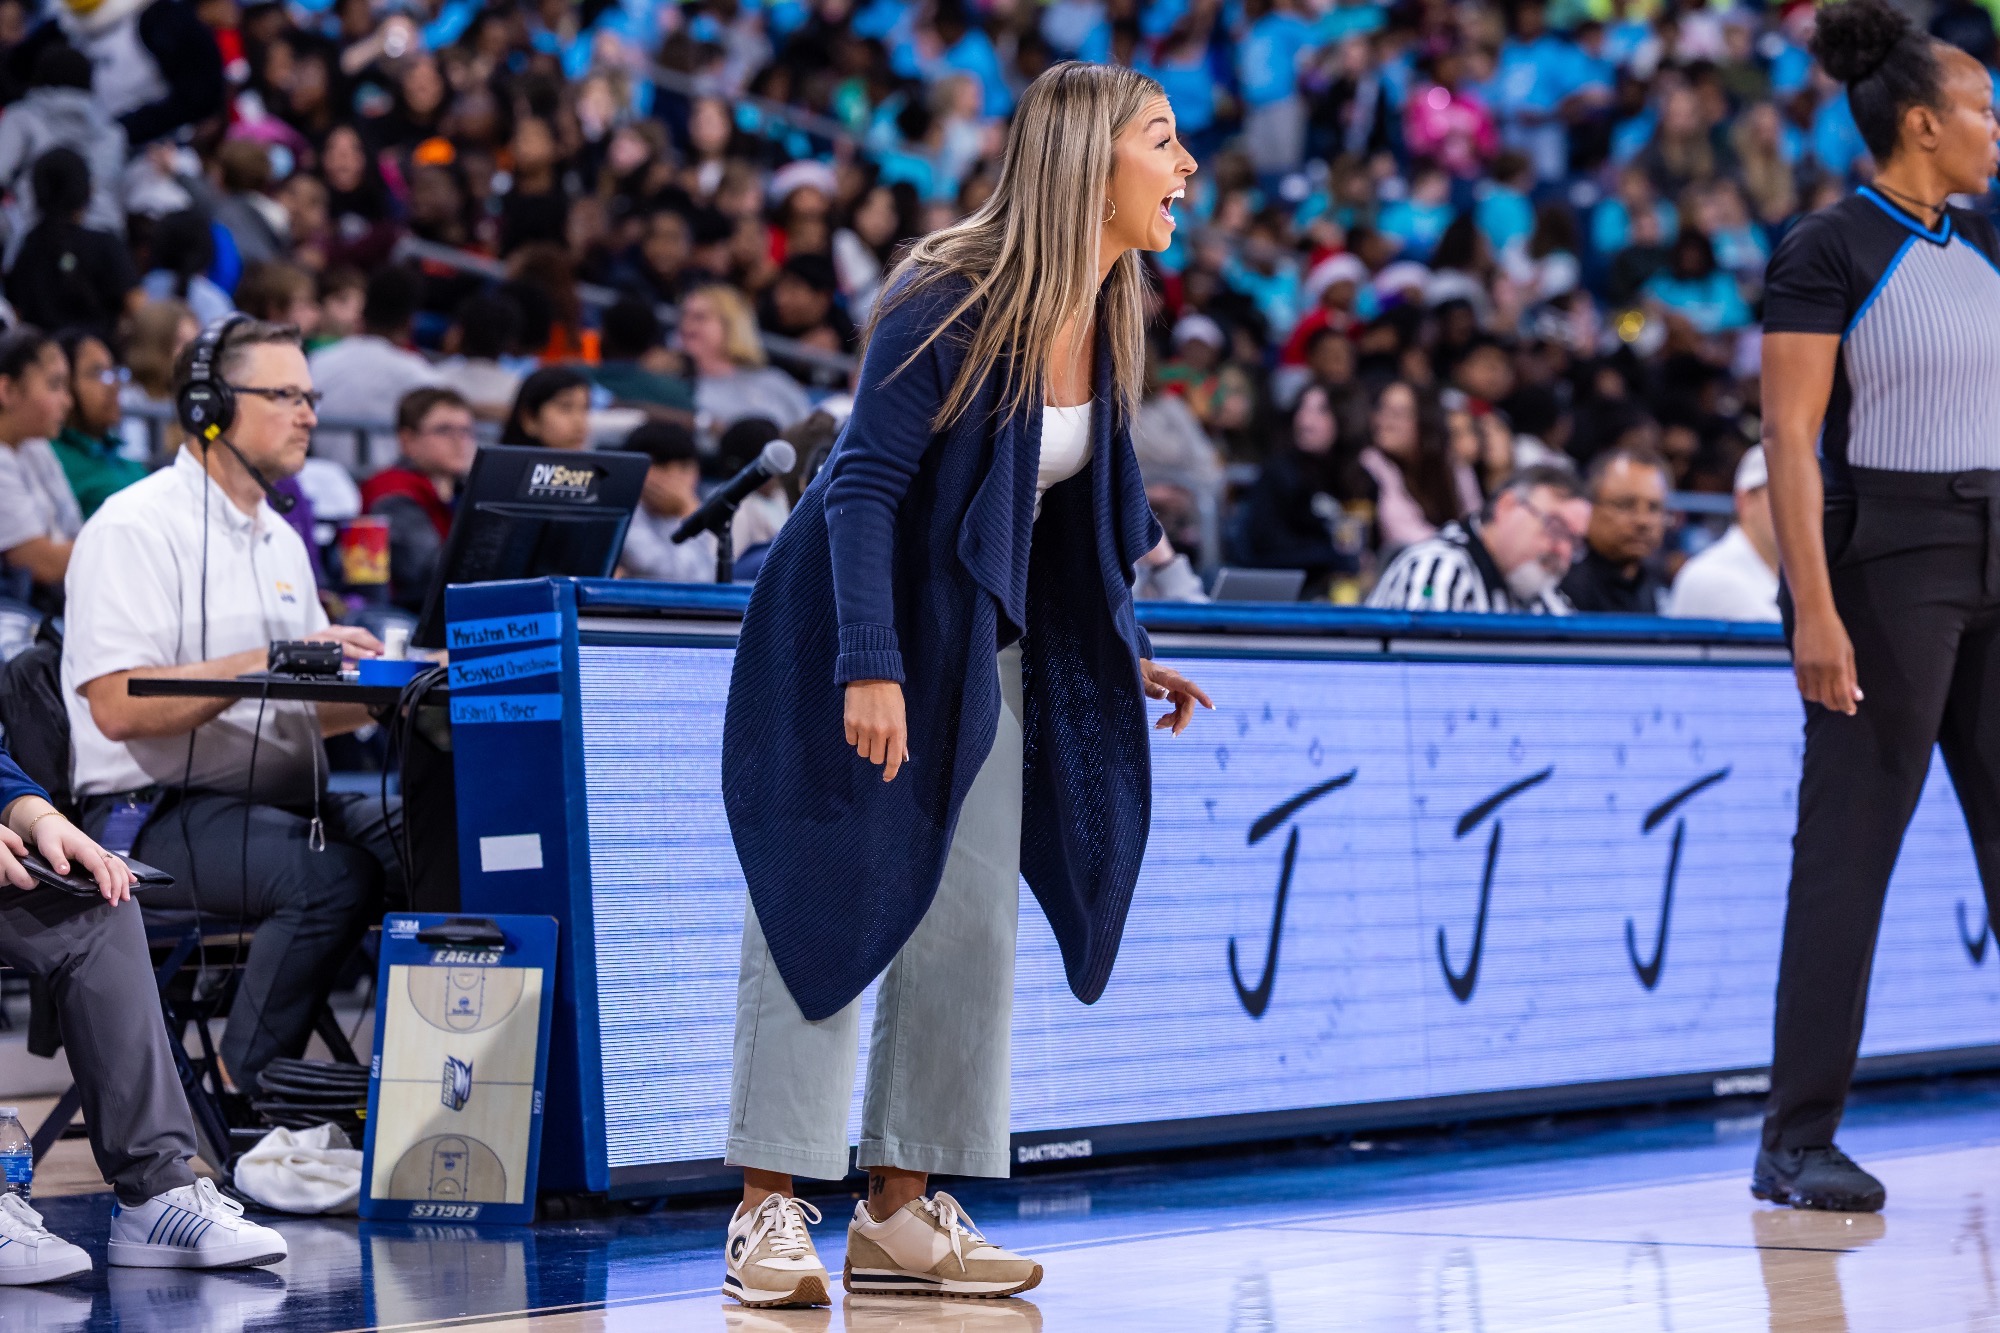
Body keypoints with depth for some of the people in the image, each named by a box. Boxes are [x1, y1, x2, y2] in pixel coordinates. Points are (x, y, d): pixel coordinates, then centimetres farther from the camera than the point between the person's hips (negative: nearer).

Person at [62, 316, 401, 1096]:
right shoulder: (138, 527, -9)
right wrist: (266, 663, -24)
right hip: (155, 814, -8)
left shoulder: (279, 540, 19)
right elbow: (117, 706, -19)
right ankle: (247, 1094, -20)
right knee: (332, 875, -33)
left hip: (278, 799, 8)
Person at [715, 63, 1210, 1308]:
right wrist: (871, 666, -29)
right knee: (824, 909, -6)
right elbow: (864, 487, -23)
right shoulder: (952, 302, -20)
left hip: (977, 651, 7)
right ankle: (770, 1211, -1)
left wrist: (1127, 652, 12)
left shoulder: (1109, 323, 2)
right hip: (845, 643, -7)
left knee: (969, 925, 3)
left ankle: (901, 1214, 9)